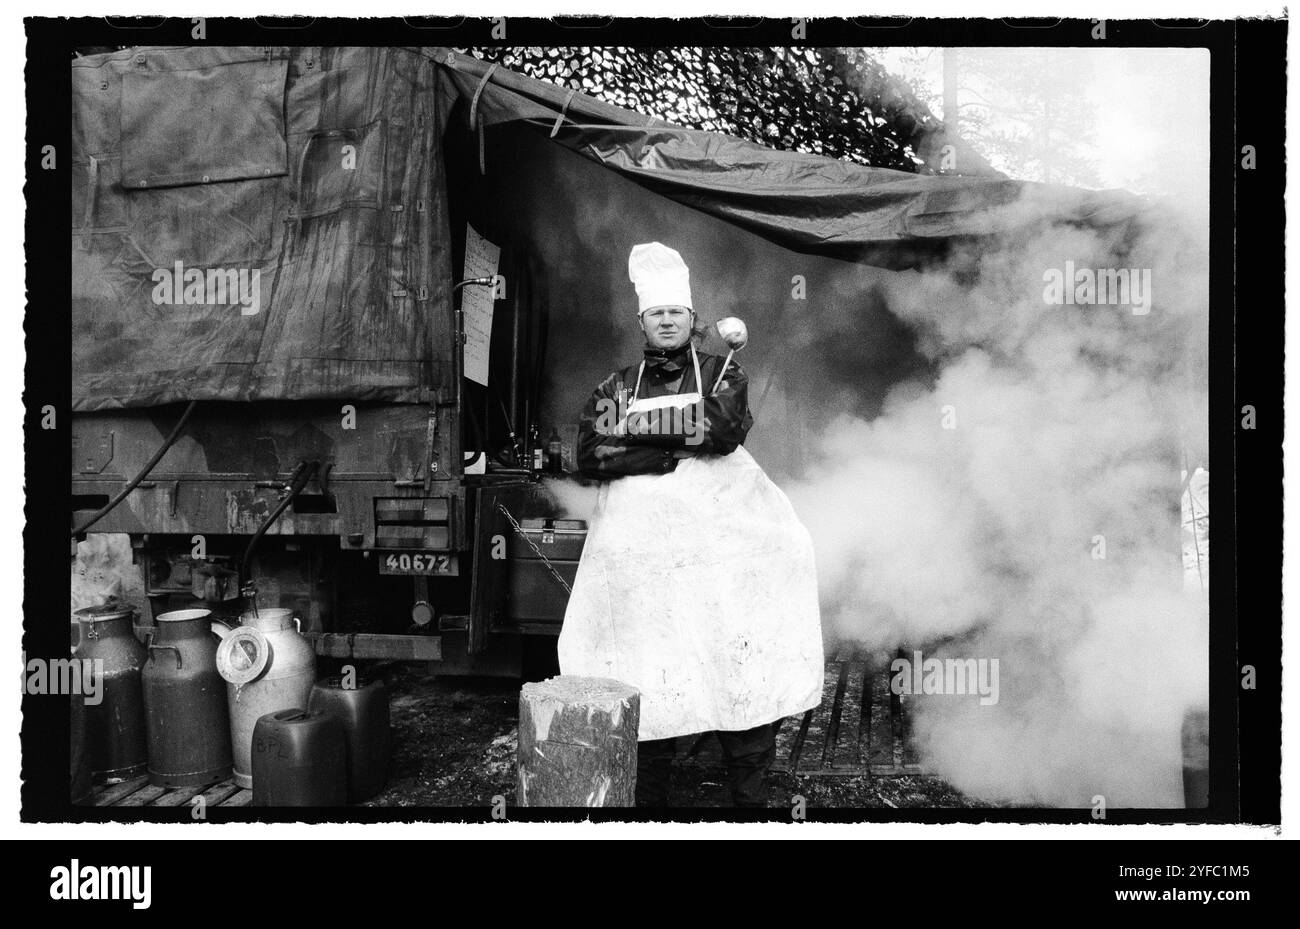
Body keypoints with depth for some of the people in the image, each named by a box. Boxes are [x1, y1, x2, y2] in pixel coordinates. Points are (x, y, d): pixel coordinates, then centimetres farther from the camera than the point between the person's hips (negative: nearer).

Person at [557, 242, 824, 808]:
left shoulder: (722, 374, 12)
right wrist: (674, 452, -8)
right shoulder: (617, 386, 16)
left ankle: (750, 794, 6)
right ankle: (648, 796, 12)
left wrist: (632, 426, -6)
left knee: (742, 671, -5)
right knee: (647, 678, 0)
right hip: (640, 547, 1)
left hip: (721, 538, -1)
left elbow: (723, 429, -9)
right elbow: (589, 455, 1)